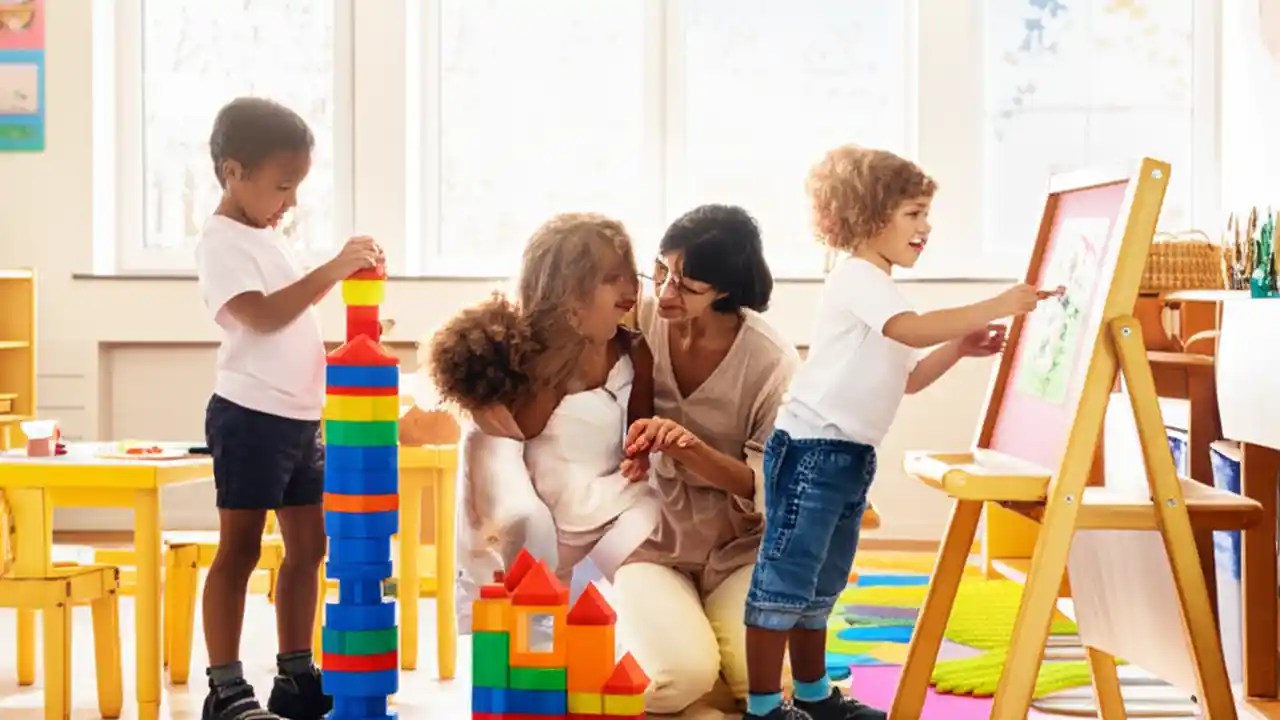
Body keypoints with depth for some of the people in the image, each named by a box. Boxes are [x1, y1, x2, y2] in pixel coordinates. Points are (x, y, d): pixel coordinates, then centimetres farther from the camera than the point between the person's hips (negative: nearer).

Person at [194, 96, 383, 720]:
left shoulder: (267, 238, 17)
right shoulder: (222, 242, -11)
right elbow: (261, 316, -26)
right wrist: (332, 271, -31)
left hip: (300, 415, 9)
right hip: (251, 416, -9)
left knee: (308, 546, 11)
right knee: (241, 548, -4)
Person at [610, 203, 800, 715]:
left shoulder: (772, 364, -16)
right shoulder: (637, 322, -13)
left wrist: (694, 451, -29)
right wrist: (634, 447, -21)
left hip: (740, 552, 1)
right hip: (648, 543, 0)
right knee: (680, 677, -25)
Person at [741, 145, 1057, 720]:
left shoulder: (878, 288, 20)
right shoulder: (857, 277, -12)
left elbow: (908, 378, 22)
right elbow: (915, 329, -29)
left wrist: (960, 347, 9)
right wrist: (996, 306, -28)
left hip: (850, 455, 11)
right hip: (811, 448, -10)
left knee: (821, 584, 17)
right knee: (786, 576, -6)